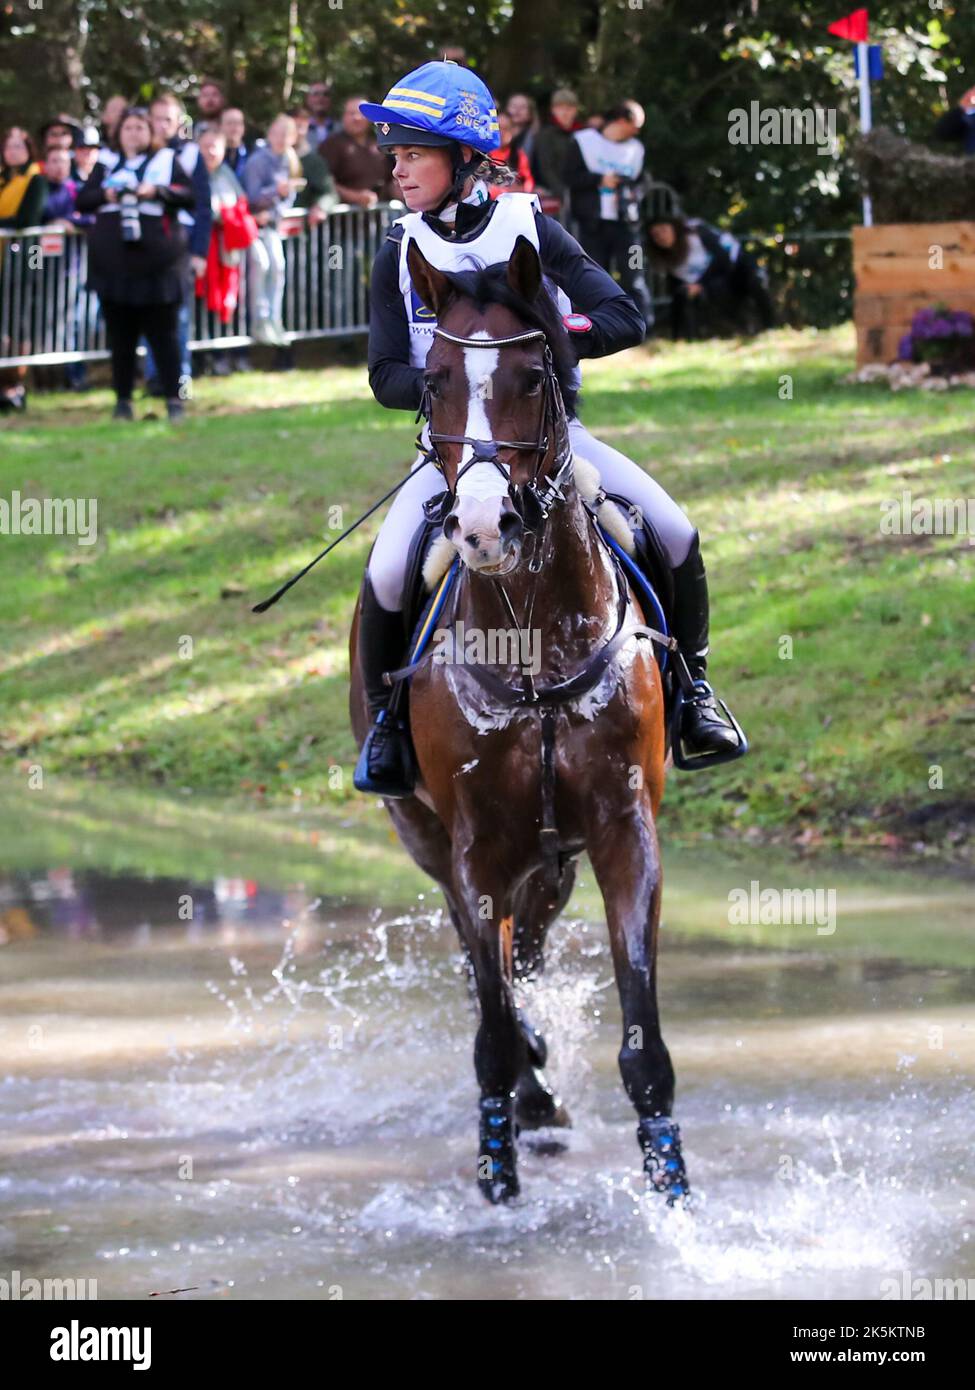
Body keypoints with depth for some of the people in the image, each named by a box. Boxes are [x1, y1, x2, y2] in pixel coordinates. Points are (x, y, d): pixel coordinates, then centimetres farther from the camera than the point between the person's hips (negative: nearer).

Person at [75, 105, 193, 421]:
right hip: (113, 262, 3)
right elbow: (82, 201, 9)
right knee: (120, 335, 6)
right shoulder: (107, 164, 13)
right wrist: (105, 195, -11)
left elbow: (190, 195, -4)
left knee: (163, 332, -2)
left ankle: (174, 399, 1)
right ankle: (123, 400, 13)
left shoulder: (167, 160, 5)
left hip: (156, 261, -3)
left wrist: (157, 191, -18)